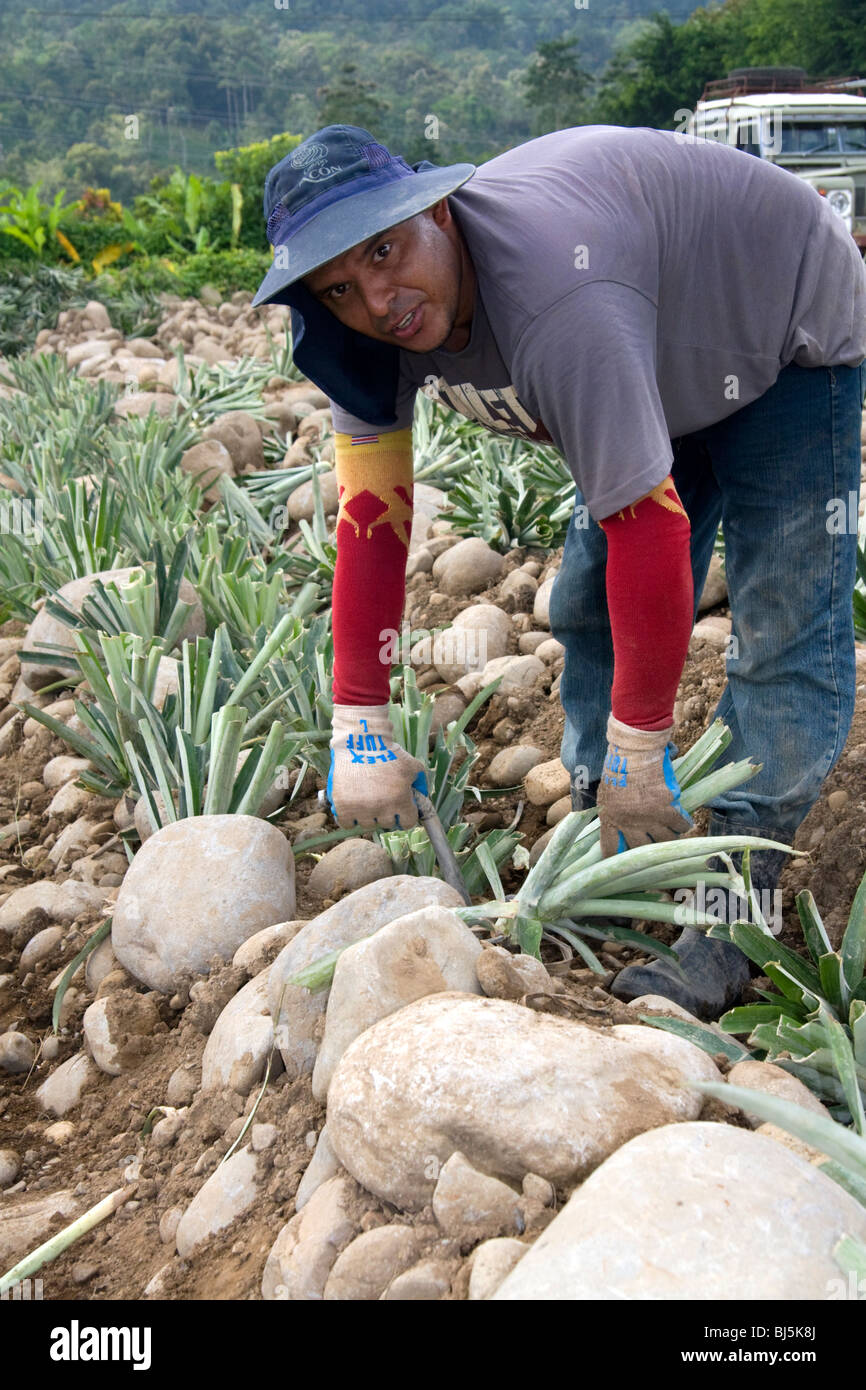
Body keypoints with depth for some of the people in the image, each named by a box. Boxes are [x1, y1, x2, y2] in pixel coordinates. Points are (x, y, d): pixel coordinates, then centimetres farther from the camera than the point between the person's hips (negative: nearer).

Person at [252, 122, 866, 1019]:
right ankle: (603, 871, 18)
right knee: (589, 611, 7)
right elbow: (371, 517, -14)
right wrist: (359, 730, -17)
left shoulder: (556, 302, -43)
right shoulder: (375, 328, -18)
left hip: (790, 334, -7)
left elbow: (647, 525, -40)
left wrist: (640, 747, -30)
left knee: (781, 634, -17)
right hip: (666, 363, 8)